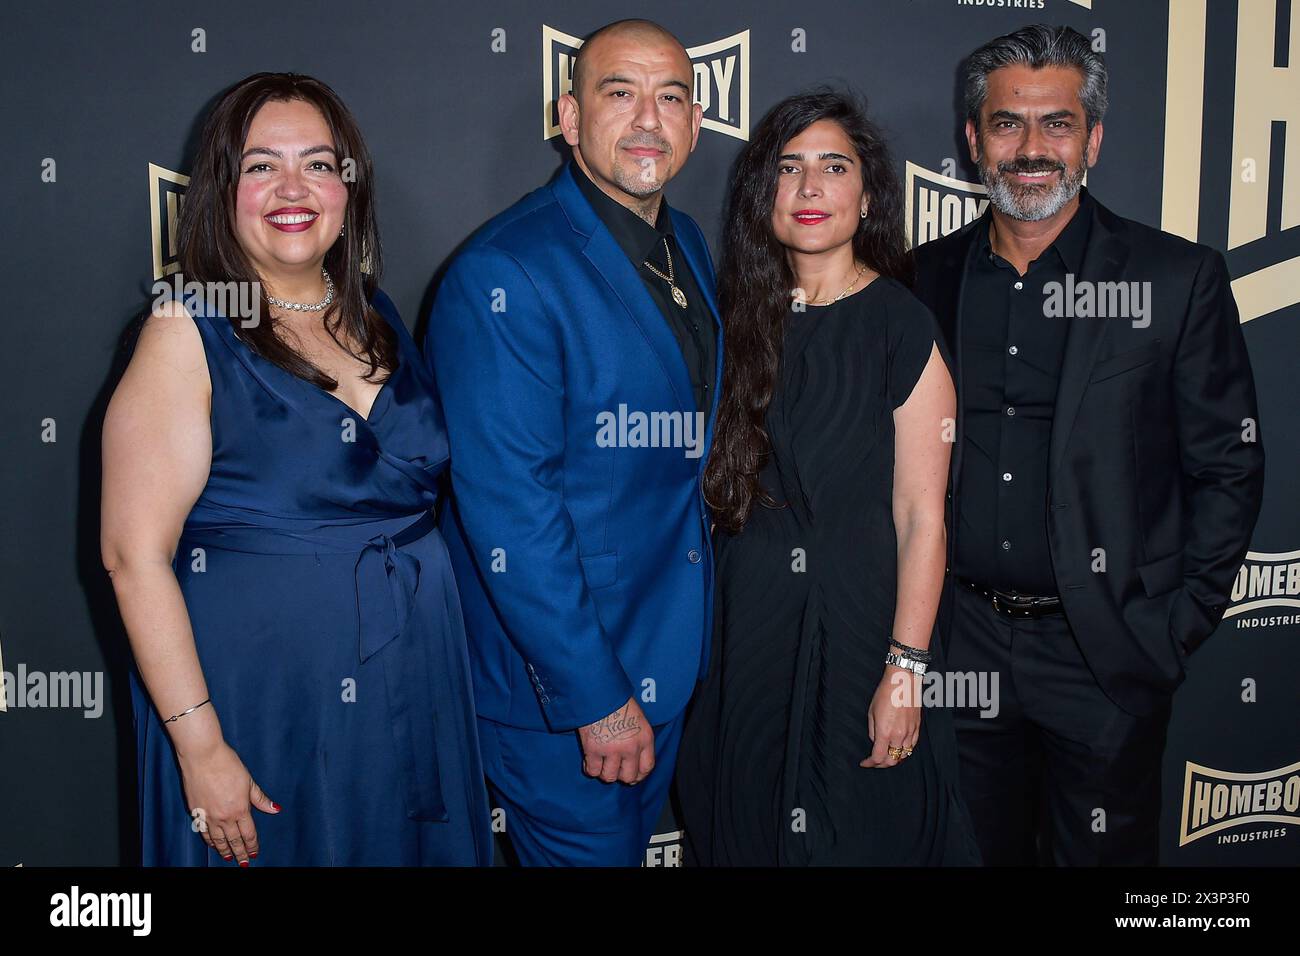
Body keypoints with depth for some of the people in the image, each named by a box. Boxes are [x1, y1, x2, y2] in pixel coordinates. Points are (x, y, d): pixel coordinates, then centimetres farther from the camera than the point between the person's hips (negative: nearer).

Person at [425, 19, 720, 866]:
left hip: (668, 661, 8)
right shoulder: (505, 275, -21)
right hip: (554, 684, -7)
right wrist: (596, 699, -21)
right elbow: (507, 511, -24)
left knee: (631, 845, 23)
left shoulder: (688, 247, 6)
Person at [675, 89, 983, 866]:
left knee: (857, 832, 10)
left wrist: (905, 670, -16)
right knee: (747, 826, 17)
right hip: (749, 624, 5)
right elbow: (726, 486, 9)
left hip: (857, 621, -4)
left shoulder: (902, 327, -10)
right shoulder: (746, 314, 4)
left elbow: (920, 515, -12)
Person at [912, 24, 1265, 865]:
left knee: (1103, 853, 12)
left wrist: (1176, 629, -7)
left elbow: (1228, 468, -3)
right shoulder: (928, 279, 3)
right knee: (976, 850, 17)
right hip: (960, 648, 3)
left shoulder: (1179, 279, -5)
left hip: (1106, 659, -2)